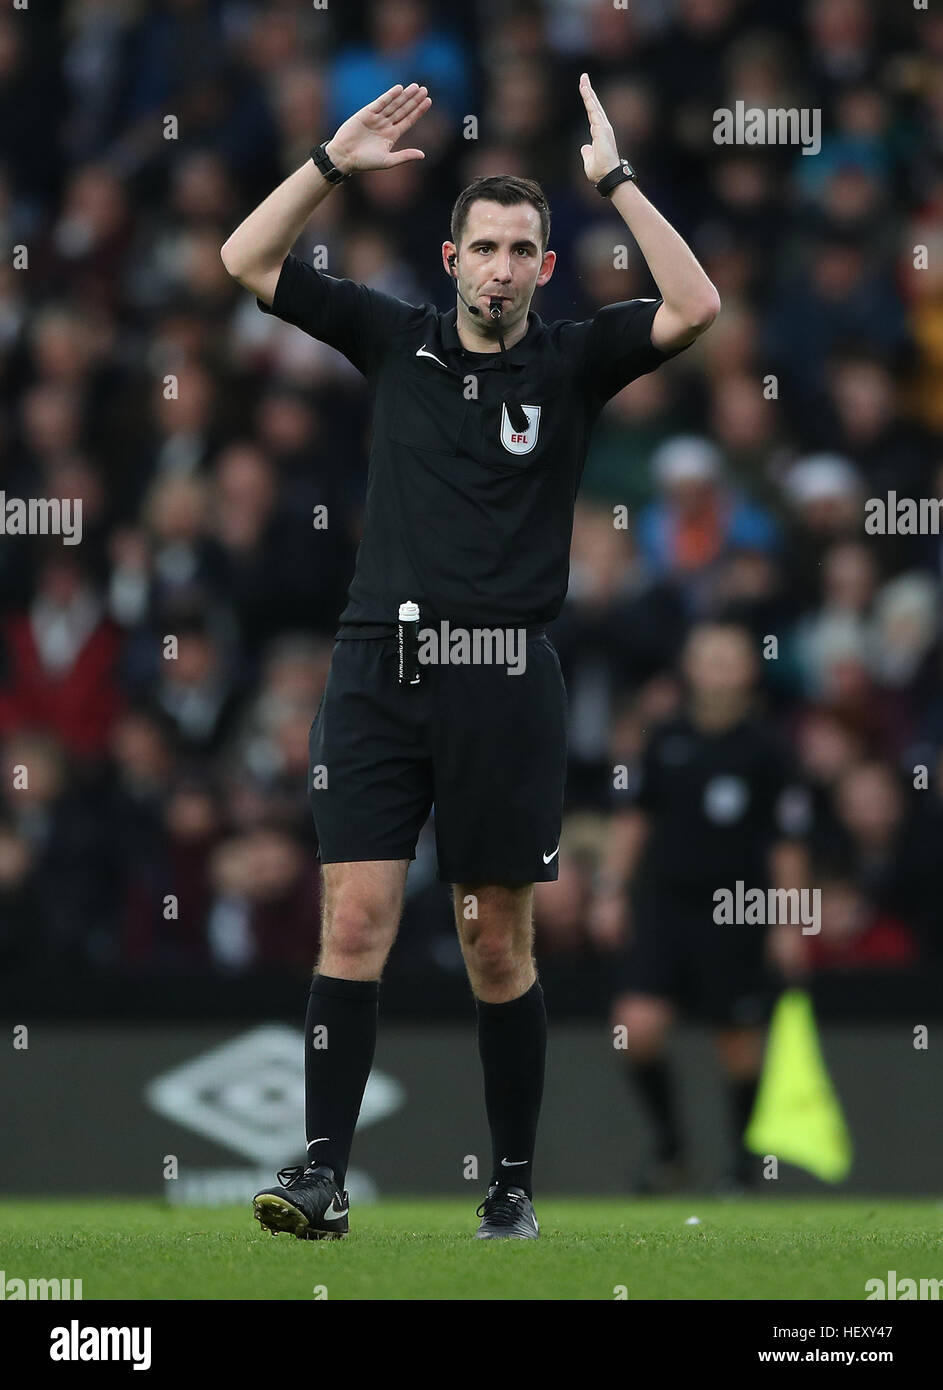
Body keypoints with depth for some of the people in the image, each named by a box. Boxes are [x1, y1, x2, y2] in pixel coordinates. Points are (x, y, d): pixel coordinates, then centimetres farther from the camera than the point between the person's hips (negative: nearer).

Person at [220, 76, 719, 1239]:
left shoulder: (571, 363, 5)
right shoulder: (397, 341, 10)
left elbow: (695, 307, -11)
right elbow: (246, 260, 7)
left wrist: (614, 180, -12)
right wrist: (333, 161, -2)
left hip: (503, 682, -1)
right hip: (378, 665, 1)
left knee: (498, 946, 5)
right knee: (355, 920, -9)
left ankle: (514, 1181, 15)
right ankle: (322, 1174, -10)